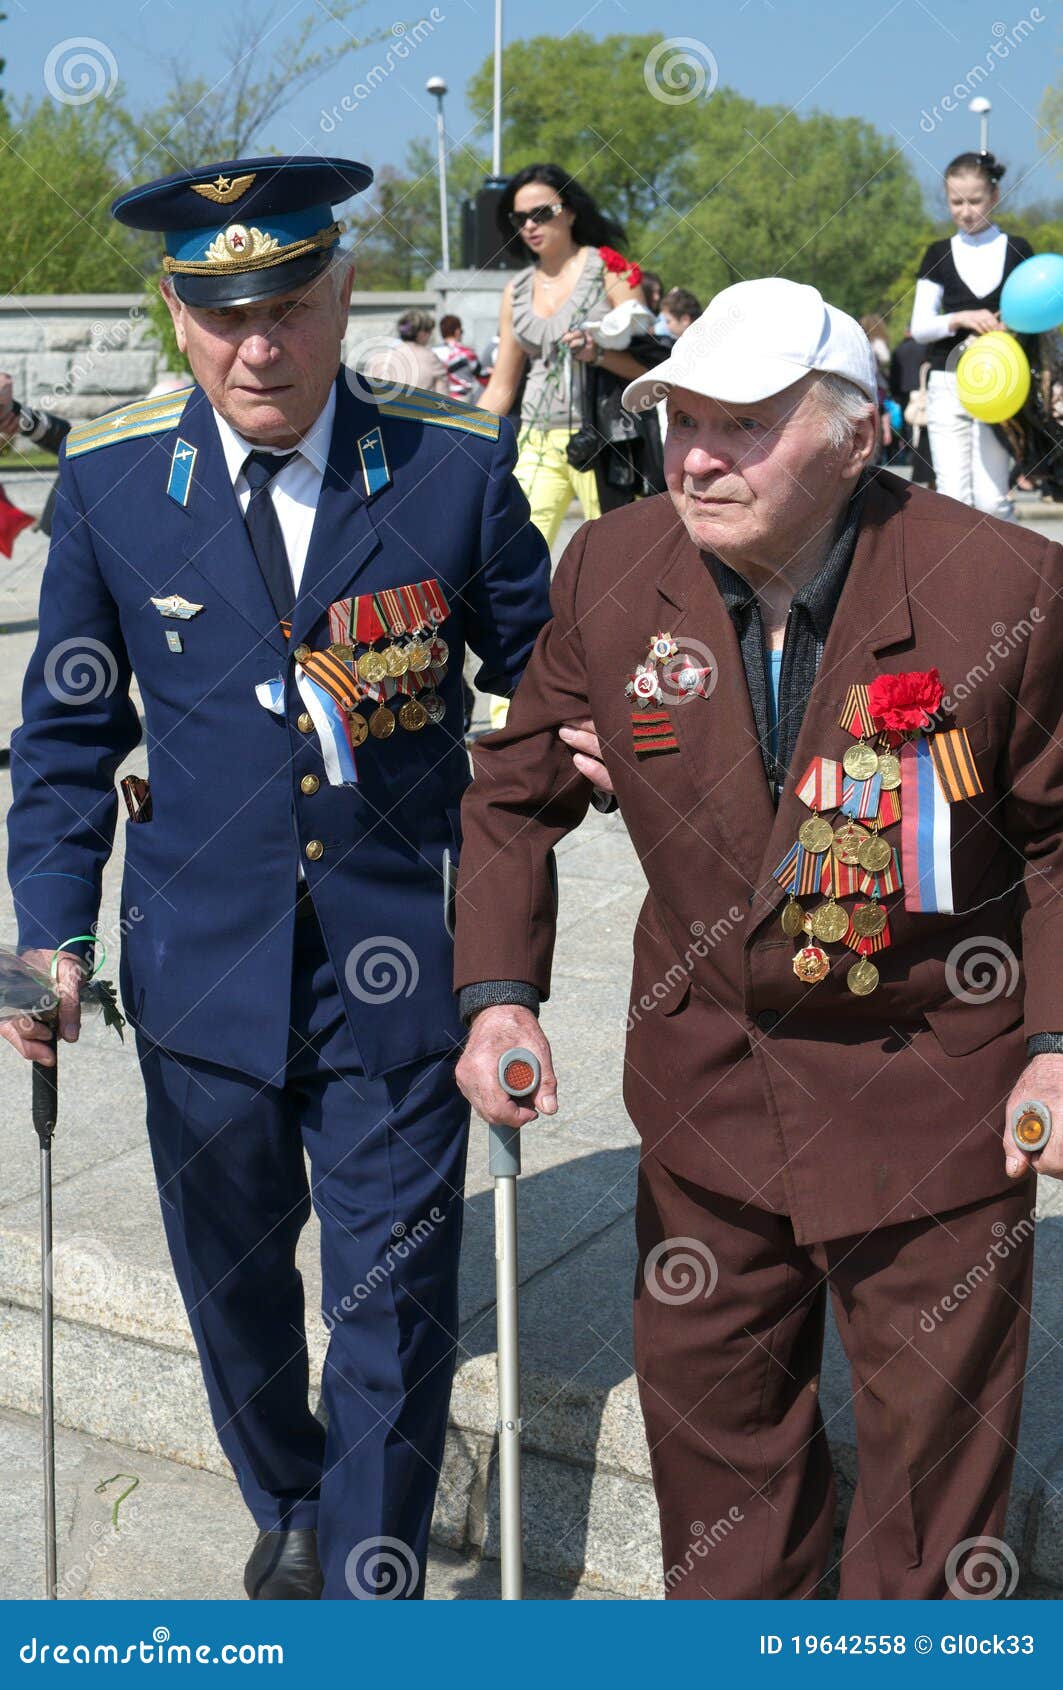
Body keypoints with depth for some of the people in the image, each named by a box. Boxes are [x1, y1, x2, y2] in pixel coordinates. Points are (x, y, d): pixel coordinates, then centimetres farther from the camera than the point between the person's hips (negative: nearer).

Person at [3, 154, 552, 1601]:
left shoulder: (454, 463, -8)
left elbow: (543, 667, 5)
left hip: (399, 963, -2)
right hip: (203, 965, 2)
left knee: (395, 1303, 6)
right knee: (233, 1284, 20)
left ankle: (373, 1581, 29)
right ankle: (287, 1510, 49)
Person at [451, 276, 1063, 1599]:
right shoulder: (609, 572, -10)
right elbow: (515, 792, 3)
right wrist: (498, 990, -7)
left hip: (932, 1088, -3)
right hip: (706, 1071, 3)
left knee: (934, 1420, 14)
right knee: (703, 1390, 21)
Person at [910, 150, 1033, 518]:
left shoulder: (1017, 250, 7)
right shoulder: (939, 254, 10)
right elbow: (919, 327, 4)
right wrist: (962, 318, -14)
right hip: (948, 382, 1)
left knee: (991, 496, -7)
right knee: (952, 495, -4)